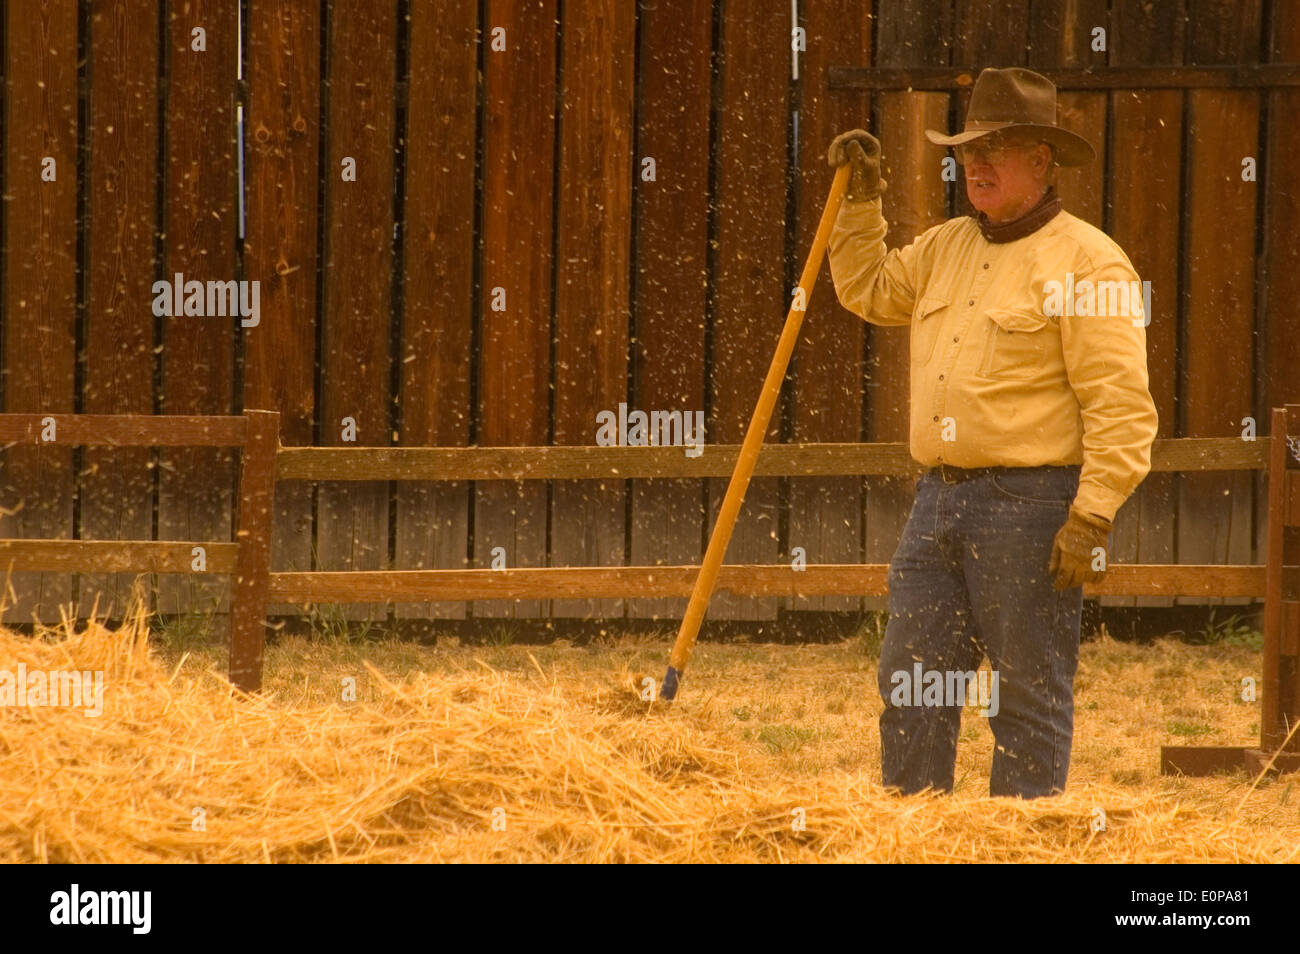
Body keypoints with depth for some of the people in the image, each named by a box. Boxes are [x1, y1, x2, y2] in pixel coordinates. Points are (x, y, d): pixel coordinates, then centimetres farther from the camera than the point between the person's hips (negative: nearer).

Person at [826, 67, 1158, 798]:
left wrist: (1093, 519, -20)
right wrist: (861, 200, 18)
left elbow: (1121, 405, -13)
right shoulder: (948, 247, 15)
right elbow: (869, 291, 32)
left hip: (1031, 504, -8)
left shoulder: (1086, 261, -8)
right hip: (941, 498, 8)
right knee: (912, 686, 7)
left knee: (1029, 696, -1)